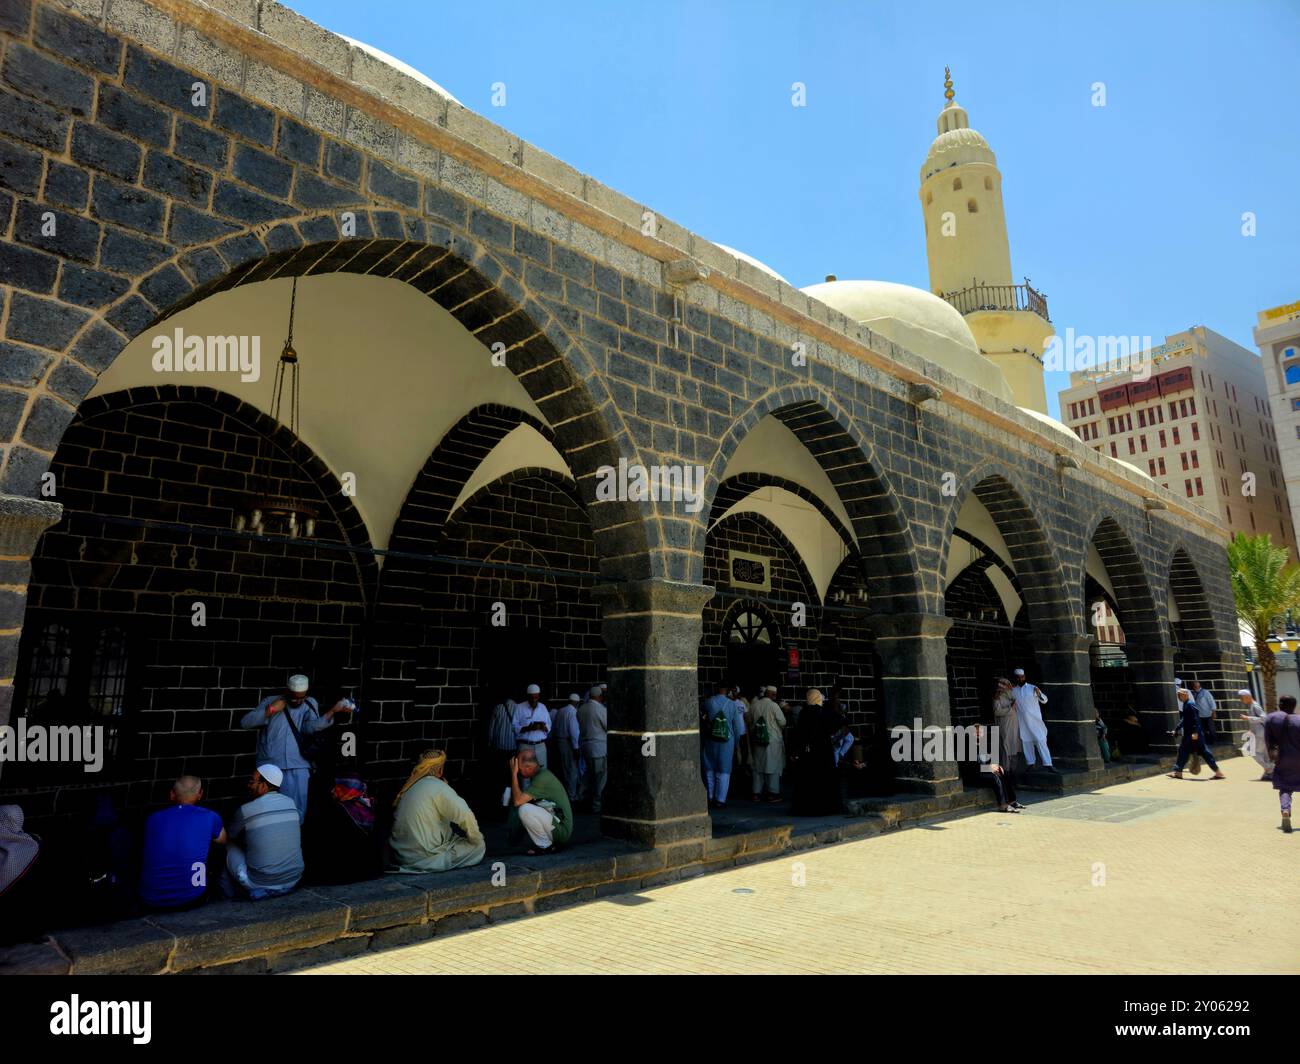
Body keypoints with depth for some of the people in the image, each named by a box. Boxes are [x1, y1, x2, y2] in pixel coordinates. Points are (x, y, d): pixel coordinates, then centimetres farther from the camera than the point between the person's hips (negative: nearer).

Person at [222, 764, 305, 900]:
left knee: (229, 845, 15)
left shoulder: (246, 810, -11)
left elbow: (229, 835, 10)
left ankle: (228, 891, 29)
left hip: (260, 884, -4)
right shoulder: (291, 803, 1)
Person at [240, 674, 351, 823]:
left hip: (298, 768, 1)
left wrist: (332, 711, -28)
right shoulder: (270, 701, 5)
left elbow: (312, 726, -13)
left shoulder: (310, 703, 7)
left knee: (297, 810, 3)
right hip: (270, 766, 0)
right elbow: (245, 722, -3)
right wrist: (270, 710, -12)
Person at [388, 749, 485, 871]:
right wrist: (477, 839, -3)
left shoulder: (409, 786, 9)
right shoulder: (438, 787, -14)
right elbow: (465, 816, -19)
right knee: (479, 846, 0)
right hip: (420, 858, -8)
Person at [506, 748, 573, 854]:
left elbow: (517, 801, -25)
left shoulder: (542, 778, -21)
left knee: (524, 809, -23)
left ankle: (545, 846, -7)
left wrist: (514, 773, -19)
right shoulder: (542, 773, 9)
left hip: (561, 830, -10)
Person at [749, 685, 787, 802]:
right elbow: (783, 722, -10)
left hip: (758, 741, 5)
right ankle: (773, 793, 7)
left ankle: (757, 793, 14)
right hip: (773, 740, -5)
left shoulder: (754, 705, 1)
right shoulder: (773, 705, -14)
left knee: (758, 766, 11)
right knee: (773, 766, 4)